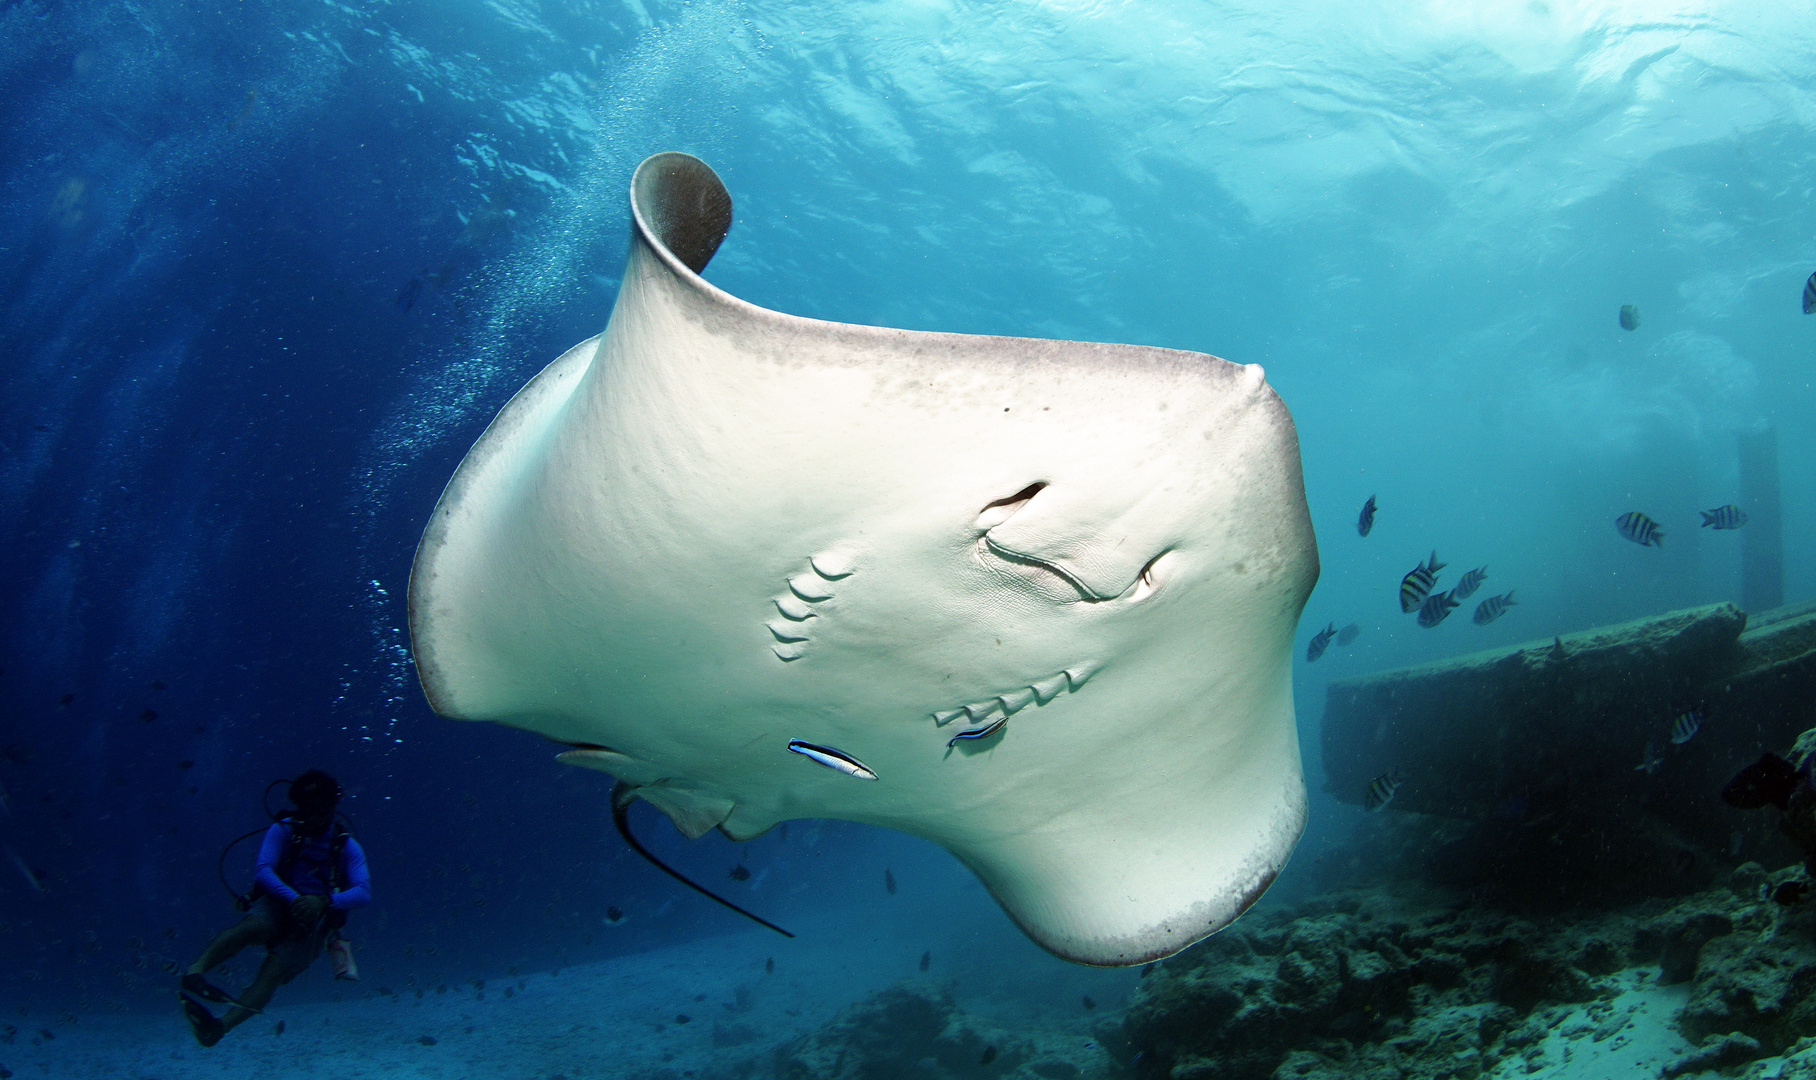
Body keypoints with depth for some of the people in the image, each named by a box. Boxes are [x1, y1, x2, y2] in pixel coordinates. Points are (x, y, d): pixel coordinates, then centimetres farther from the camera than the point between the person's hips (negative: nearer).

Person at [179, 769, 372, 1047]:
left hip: (317, 920, 0)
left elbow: (363, 893, -6)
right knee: (253, 924, -35)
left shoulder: (346, 846, 6)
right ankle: (195, 971, -55)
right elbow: (264, 871, -9)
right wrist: (294, 899, -27)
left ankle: (221, 1026, -44)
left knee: (273, 971, -25)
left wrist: (325, 902, -25)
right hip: (279, 905, 0)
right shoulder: (283, 830, 5)